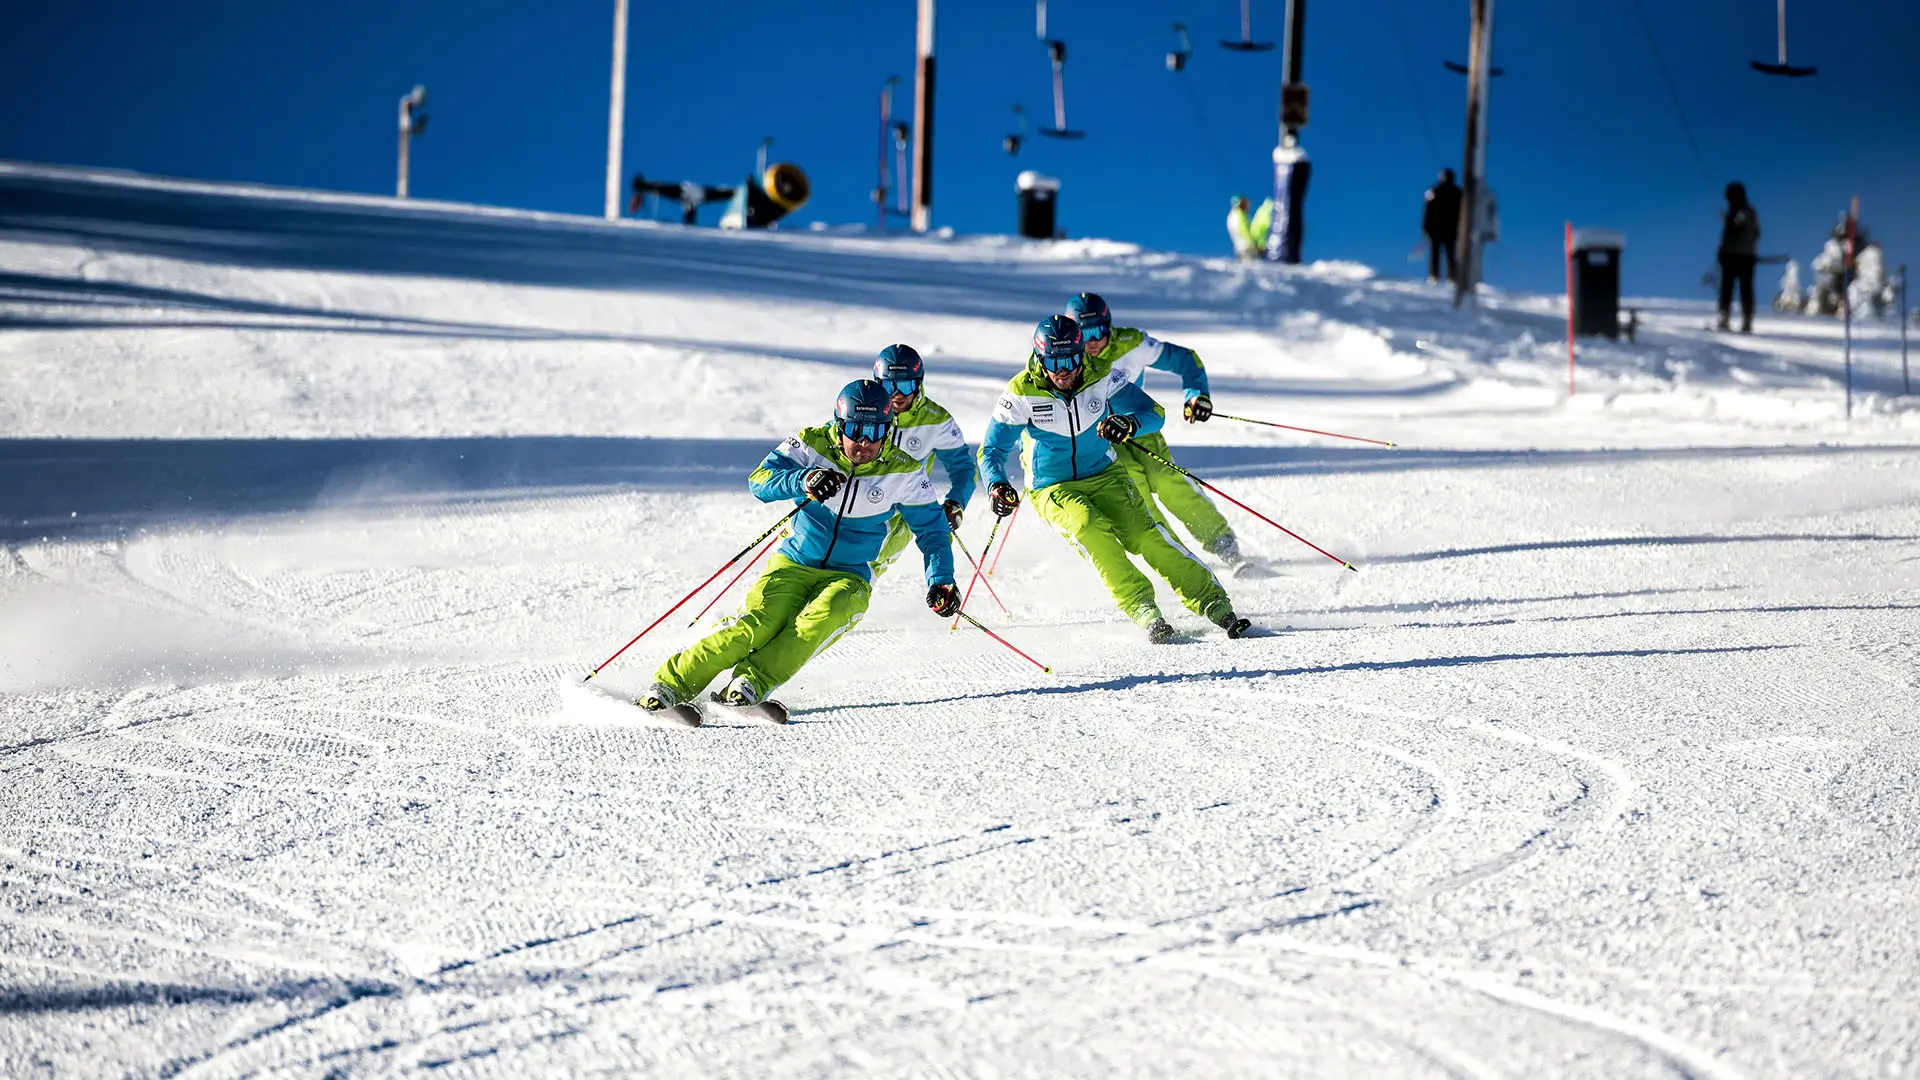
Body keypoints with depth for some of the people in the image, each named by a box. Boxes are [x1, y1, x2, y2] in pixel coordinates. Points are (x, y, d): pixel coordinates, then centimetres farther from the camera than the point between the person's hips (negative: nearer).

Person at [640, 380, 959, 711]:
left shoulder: (903, 472, -5)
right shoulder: (813, 445, -7)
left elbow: (931, 528, 5)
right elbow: (760, 480, -18)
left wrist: (941, 582, -10)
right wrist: (802, 480, -38)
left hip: (849, 578, 1)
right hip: (794, 564, -1)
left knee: (826, 615, -34)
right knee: (756, 624, -25)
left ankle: (751, 683, -36)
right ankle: (671, 684, -20)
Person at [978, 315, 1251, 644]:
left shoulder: (1101, 378, -10)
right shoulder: (1021, 395, -14)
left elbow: (1153, 413, -11)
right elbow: (991, 450, -6)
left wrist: (1129, 424, -34)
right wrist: (996, 486, -27)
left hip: (1105, 476, 1)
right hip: (1053, 490, -1)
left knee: (1143, 533, -20)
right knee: (1090, 529, -32)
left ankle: (1213, 603, -18)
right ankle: (1143, 609, -28)